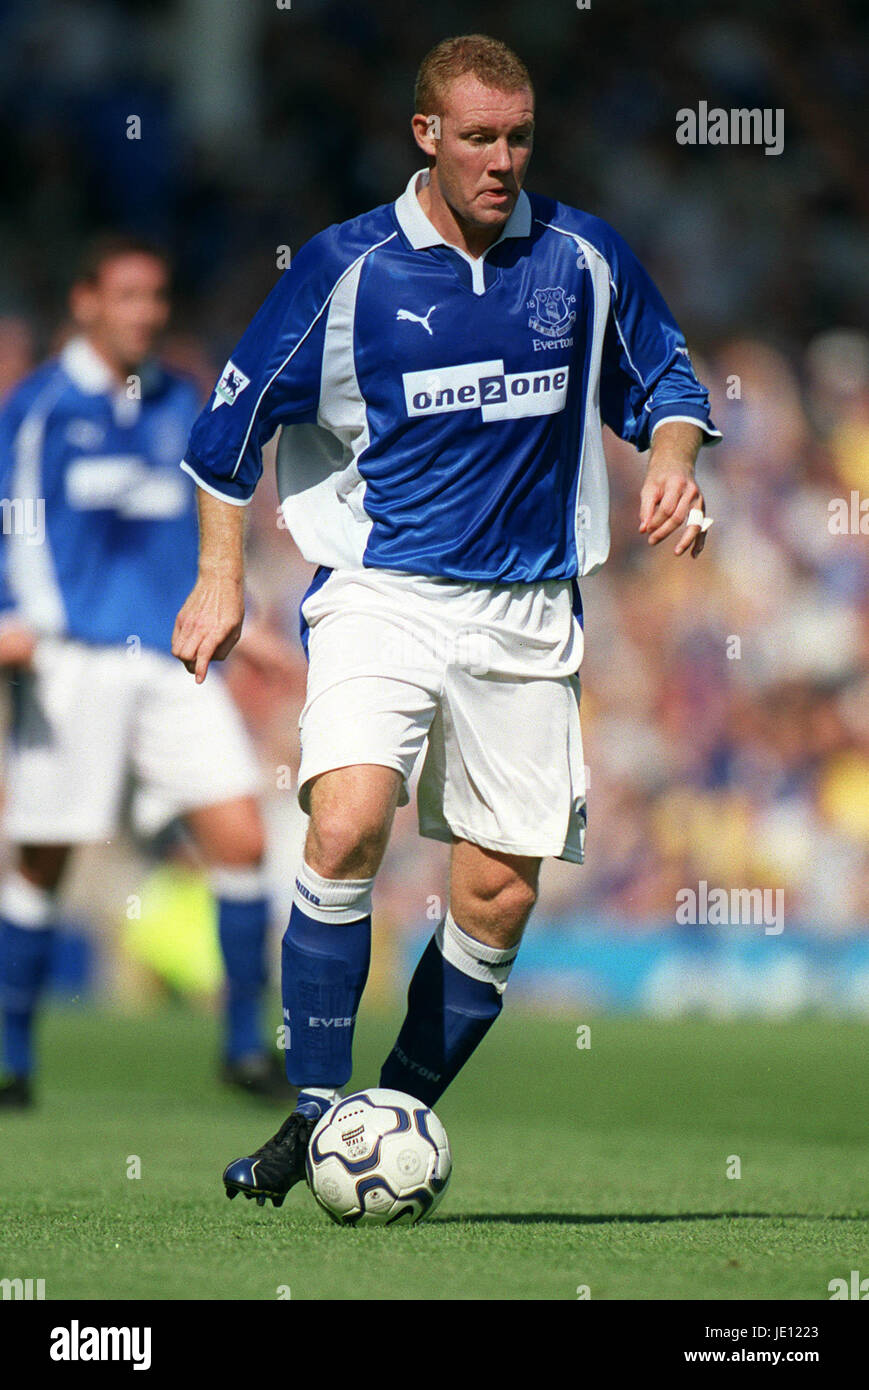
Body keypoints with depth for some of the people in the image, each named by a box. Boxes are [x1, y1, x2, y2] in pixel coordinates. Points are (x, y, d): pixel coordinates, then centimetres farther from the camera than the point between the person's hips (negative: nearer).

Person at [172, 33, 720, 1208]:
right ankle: (315, 1112, -15)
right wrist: (221, 575, 3)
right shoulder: (347, 267, -3)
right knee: (347, 825, -25)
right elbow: (236, 417, 7)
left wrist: (671, 457, -3)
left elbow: (663, 379, 18)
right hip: (381, 592, -3)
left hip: (527, 613, 3)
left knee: (498, 900, 0)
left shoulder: (584, 257, 3)